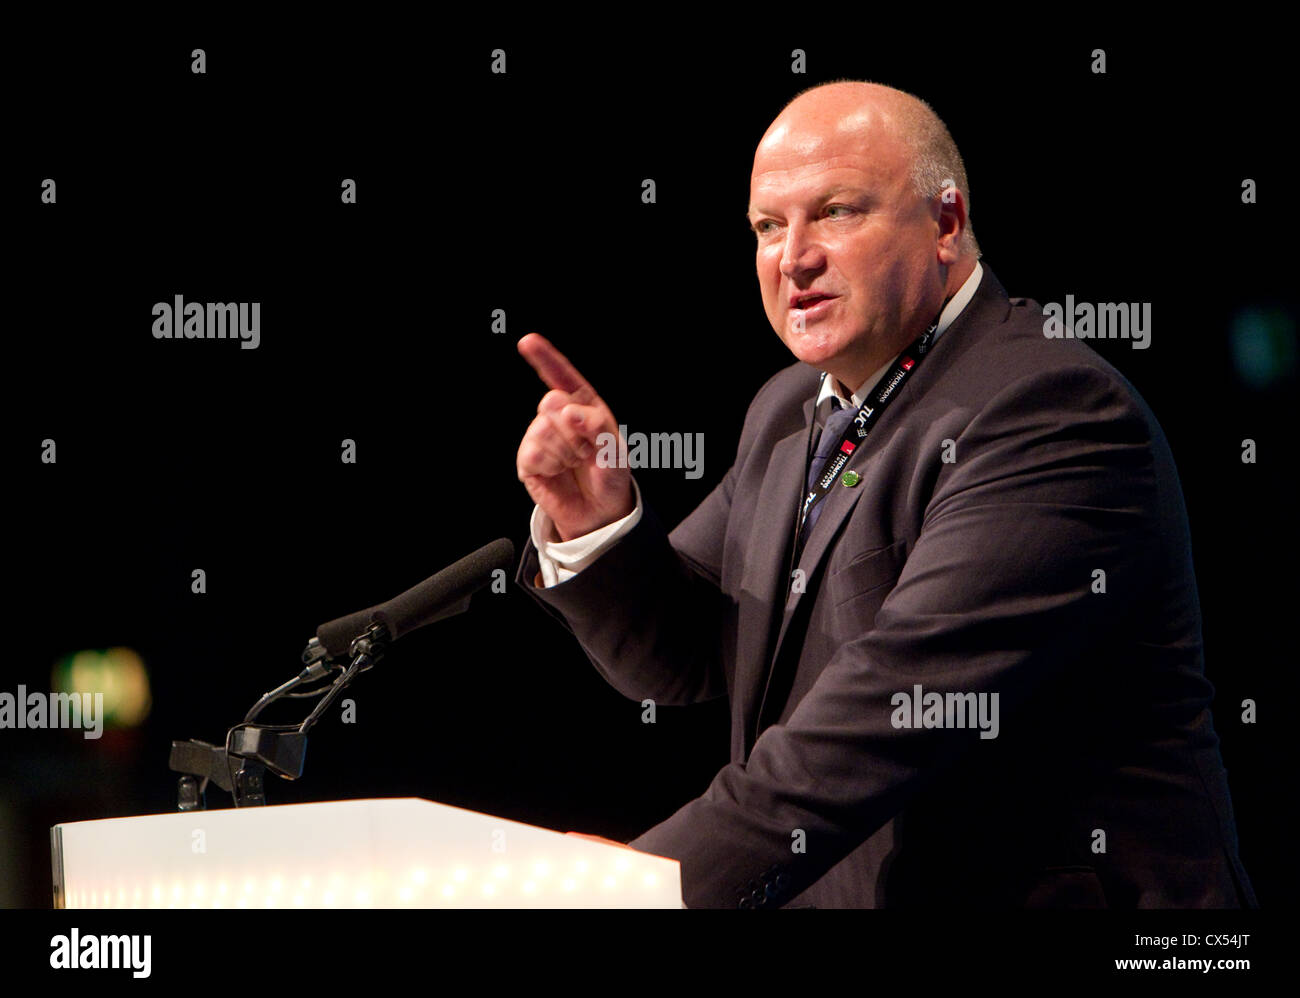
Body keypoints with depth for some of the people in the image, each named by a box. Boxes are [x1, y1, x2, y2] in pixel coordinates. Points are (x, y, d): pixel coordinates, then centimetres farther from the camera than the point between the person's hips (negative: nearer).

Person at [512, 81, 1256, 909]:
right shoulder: (792, 413, 12)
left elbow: (904, 701, -24)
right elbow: (679, 655, 17)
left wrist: (651, 880, -28)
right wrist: (594, 526, -2)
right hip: (833, 895, 7)